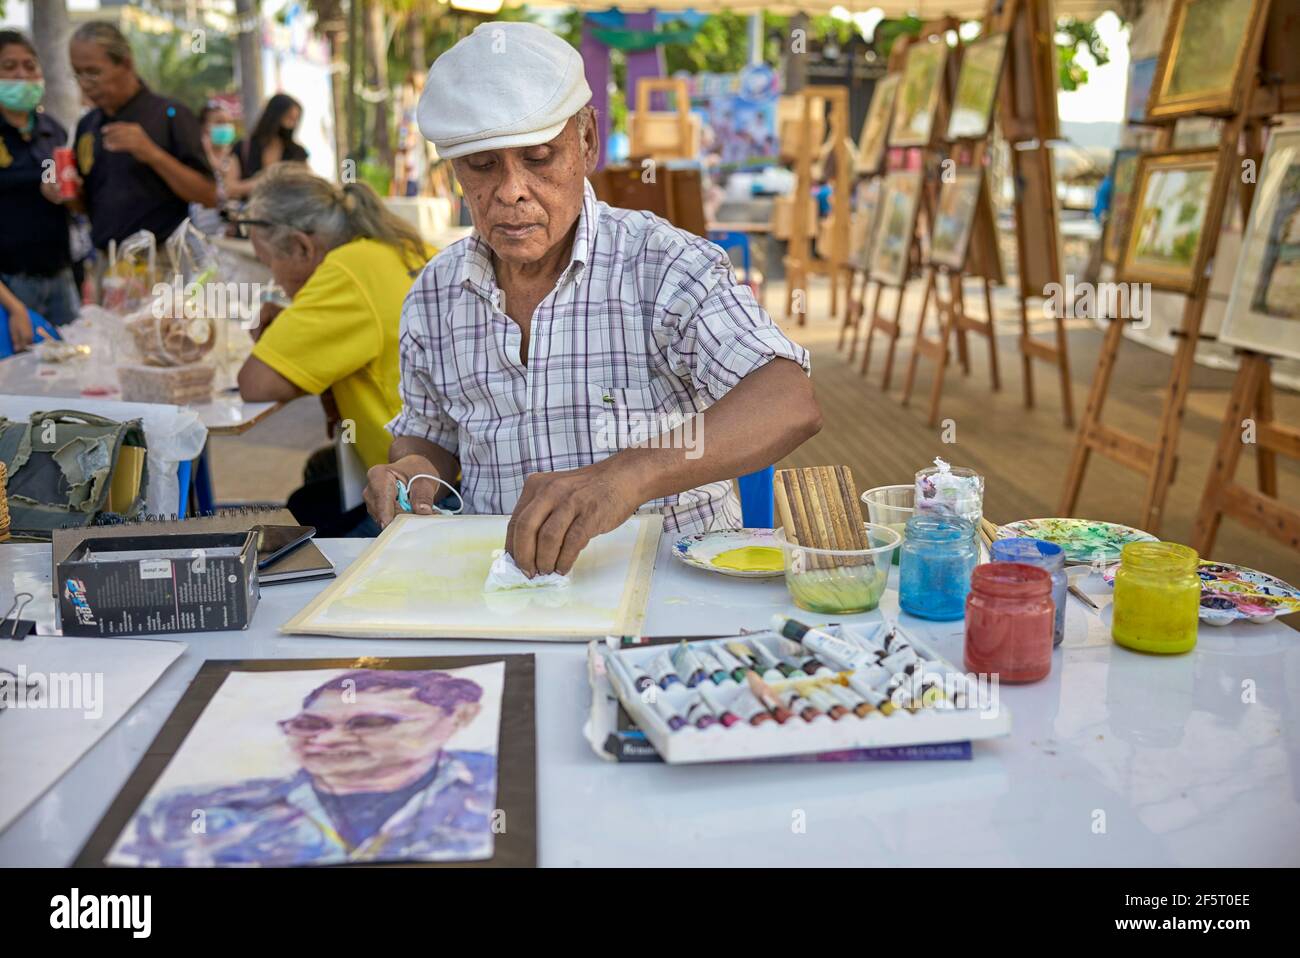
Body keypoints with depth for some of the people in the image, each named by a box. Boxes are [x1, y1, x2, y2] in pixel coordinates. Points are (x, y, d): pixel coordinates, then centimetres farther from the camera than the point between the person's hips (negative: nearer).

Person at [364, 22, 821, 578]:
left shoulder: (666, 266, -11)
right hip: (496, 578, 3)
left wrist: (630, 474, -41)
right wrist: (413, 470, -3)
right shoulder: (432, 296, 7)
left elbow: (791, 405, -25)